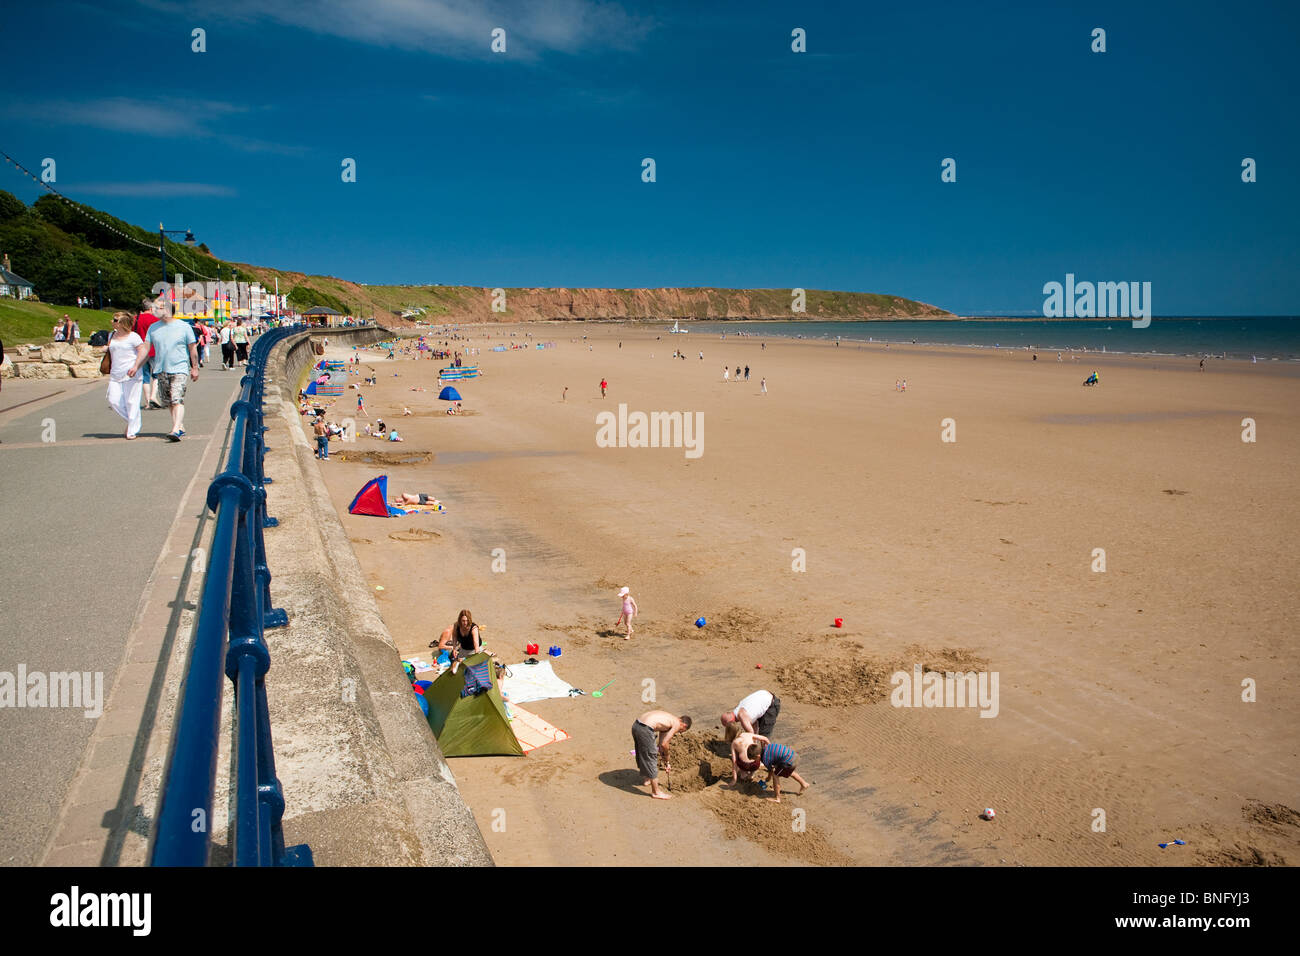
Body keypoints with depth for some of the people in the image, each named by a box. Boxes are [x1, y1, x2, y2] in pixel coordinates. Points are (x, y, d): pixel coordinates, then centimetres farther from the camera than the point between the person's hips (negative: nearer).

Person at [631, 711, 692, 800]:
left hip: (636, 724, 9)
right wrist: (667, 760, 16)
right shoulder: (676, 724, 0)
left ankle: (645, 779, 52)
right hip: (645, 729, -9)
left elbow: (660, 742, 28)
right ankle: (655, 792, 15)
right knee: (651, 759, 4)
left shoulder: (669, 718, 25)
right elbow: (664, 744, -1)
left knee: (642, 755, 30)